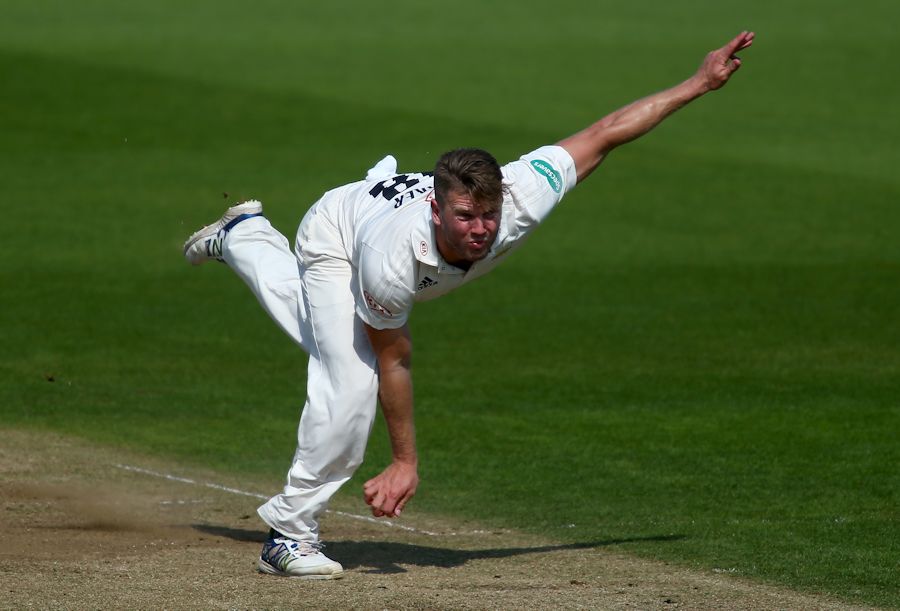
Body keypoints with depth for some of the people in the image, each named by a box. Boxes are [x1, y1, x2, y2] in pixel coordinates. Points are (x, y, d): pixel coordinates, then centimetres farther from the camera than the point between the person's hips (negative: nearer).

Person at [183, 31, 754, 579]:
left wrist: (700, 84, -30)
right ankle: (290, 533, -5)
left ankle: (243, 235, 61)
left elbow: (603, 135, -33)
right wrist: (405, 462, -24)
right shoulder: (392, 259, -49)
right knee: (352, 382, -22)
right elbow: (393, 361, -33)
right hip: (335, 238, -5)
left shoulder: (522, 197, -44)